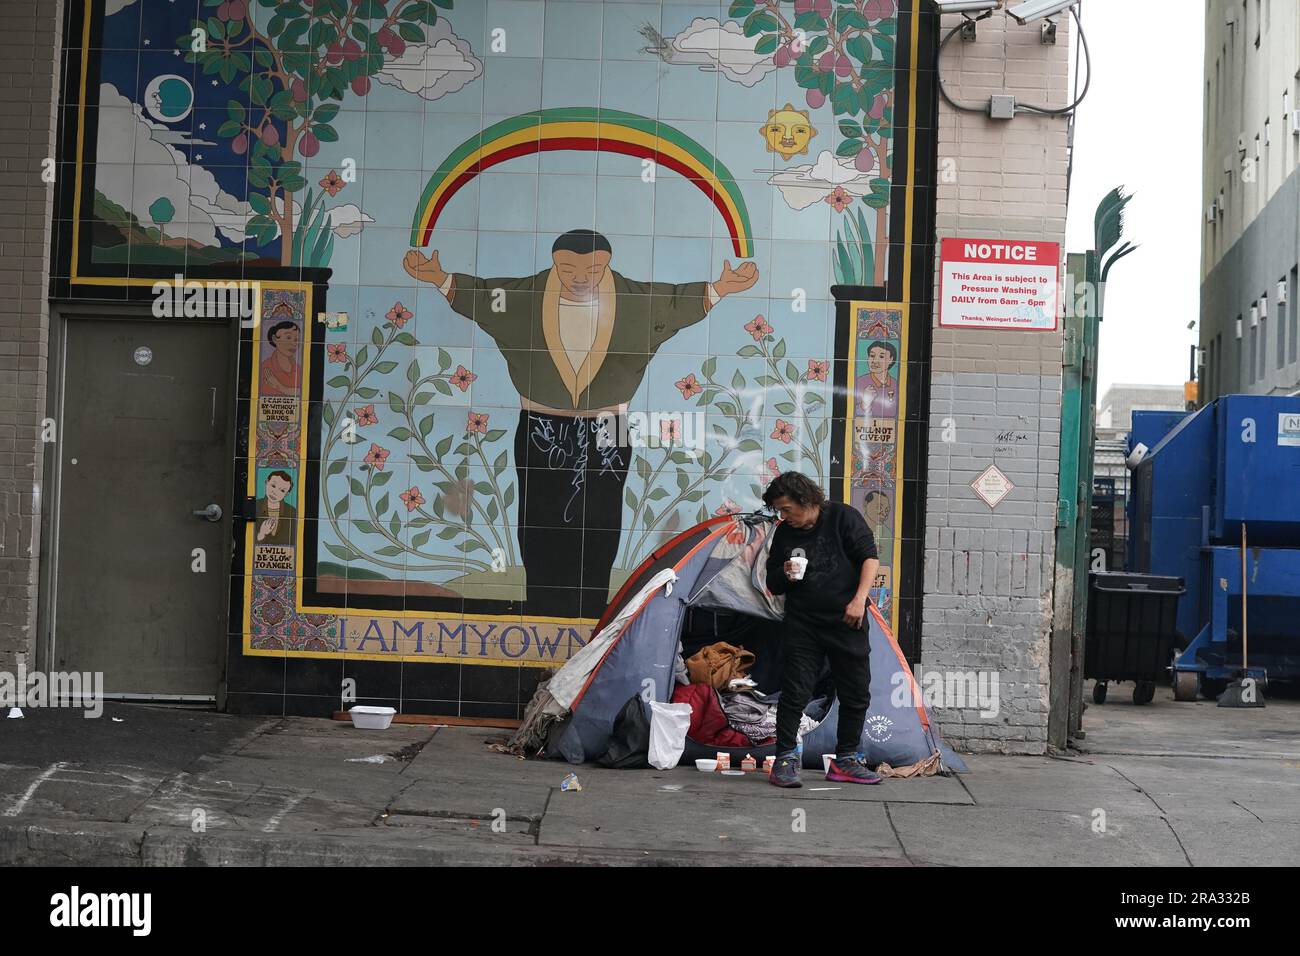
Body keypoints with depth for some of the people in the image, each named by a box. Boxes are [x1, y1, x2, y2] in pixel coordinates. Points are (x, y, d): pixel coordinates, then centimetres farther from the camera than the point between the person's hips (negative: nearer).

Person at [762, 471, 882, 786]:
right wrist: (784, 574, -8)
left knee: (856, 693, 4)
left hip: (847, 622, -1)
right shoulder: (784, 534, 8)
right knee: (795, 691, -8)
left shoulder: (842, 517, -2)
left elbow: (870, 558, -6)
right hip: (803, 627, 1)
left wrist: (859, 598, -17)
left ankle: (845, 761, 16)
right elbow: (773, 585, 15)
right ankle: (784, 760, -3)